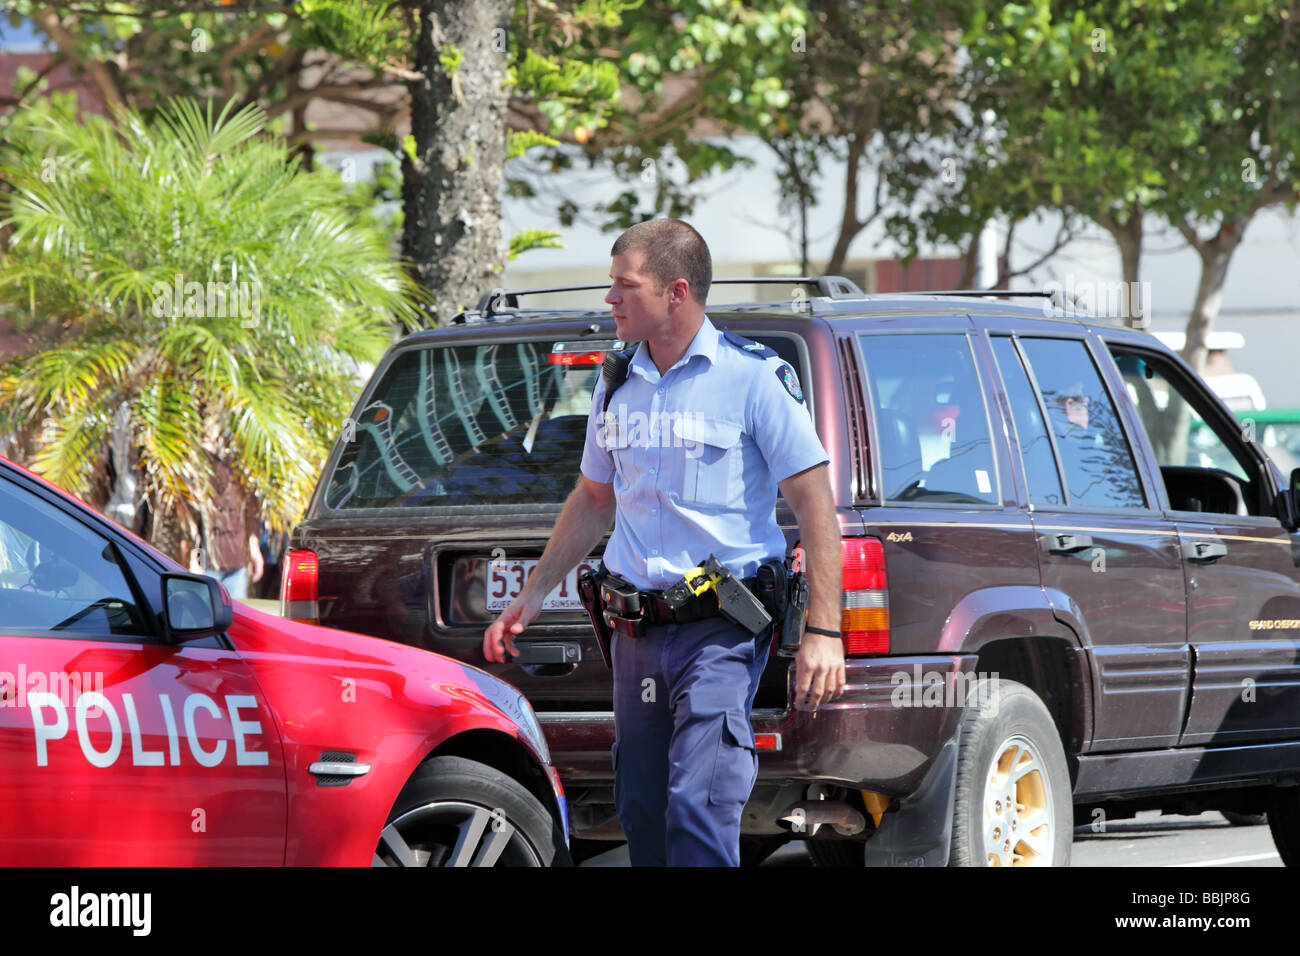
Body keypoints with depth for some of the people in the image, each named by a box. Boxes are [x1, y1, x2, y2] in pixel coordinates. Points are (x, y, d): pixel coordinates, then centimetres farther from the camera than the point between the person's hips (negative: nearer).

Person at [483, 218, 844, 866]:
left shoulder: (752, 377, -6)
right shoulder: (618, 386, 12)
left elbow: (814, 500, -7)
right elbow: (593, 501, 27)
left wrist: (822, 632, -14)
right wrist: (531, 598, 24)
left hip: (722, 629, -6)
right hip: (638, 631, 7)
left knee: (698, 807, -17)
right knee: (641, 813, 7)